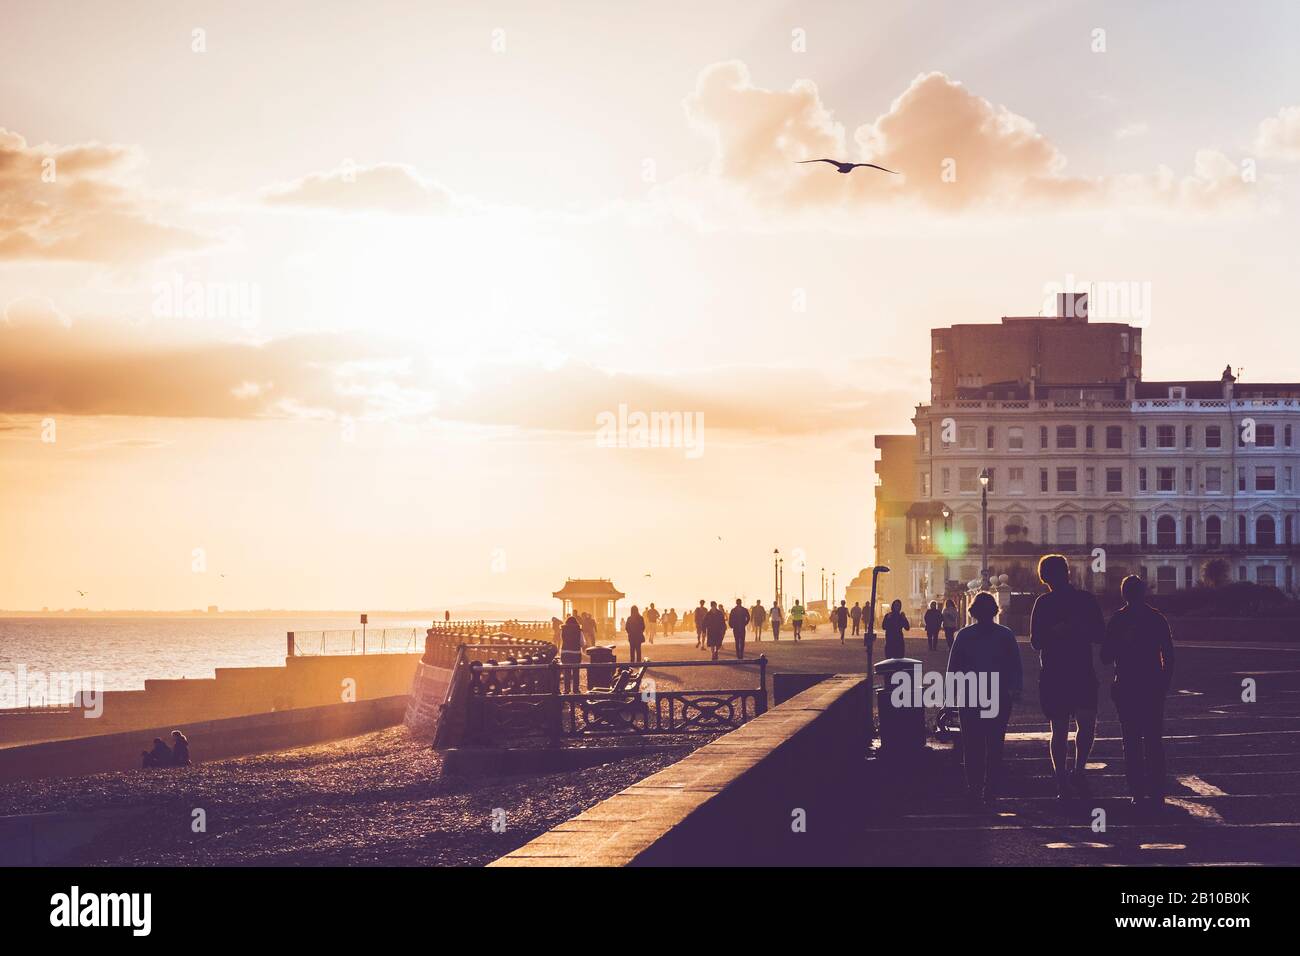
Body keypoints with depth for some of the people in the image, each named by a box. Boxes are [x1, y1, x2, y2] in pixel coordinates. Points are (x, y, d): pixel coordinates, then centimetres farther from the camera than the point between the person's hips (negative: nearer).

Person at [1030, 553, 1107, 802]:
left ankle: (1078, 771, 4)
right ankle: (1062, 783, 7)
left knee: (1087, 723, -8)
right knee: (1059, 730, 5)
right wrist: (1056, 630, -13)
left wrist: (1079, 628, -12)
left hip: (1083, 673, 0)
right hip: (1053, 674, 0)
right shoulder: (1043, 604, 5)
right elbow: (1036, 642, 4)